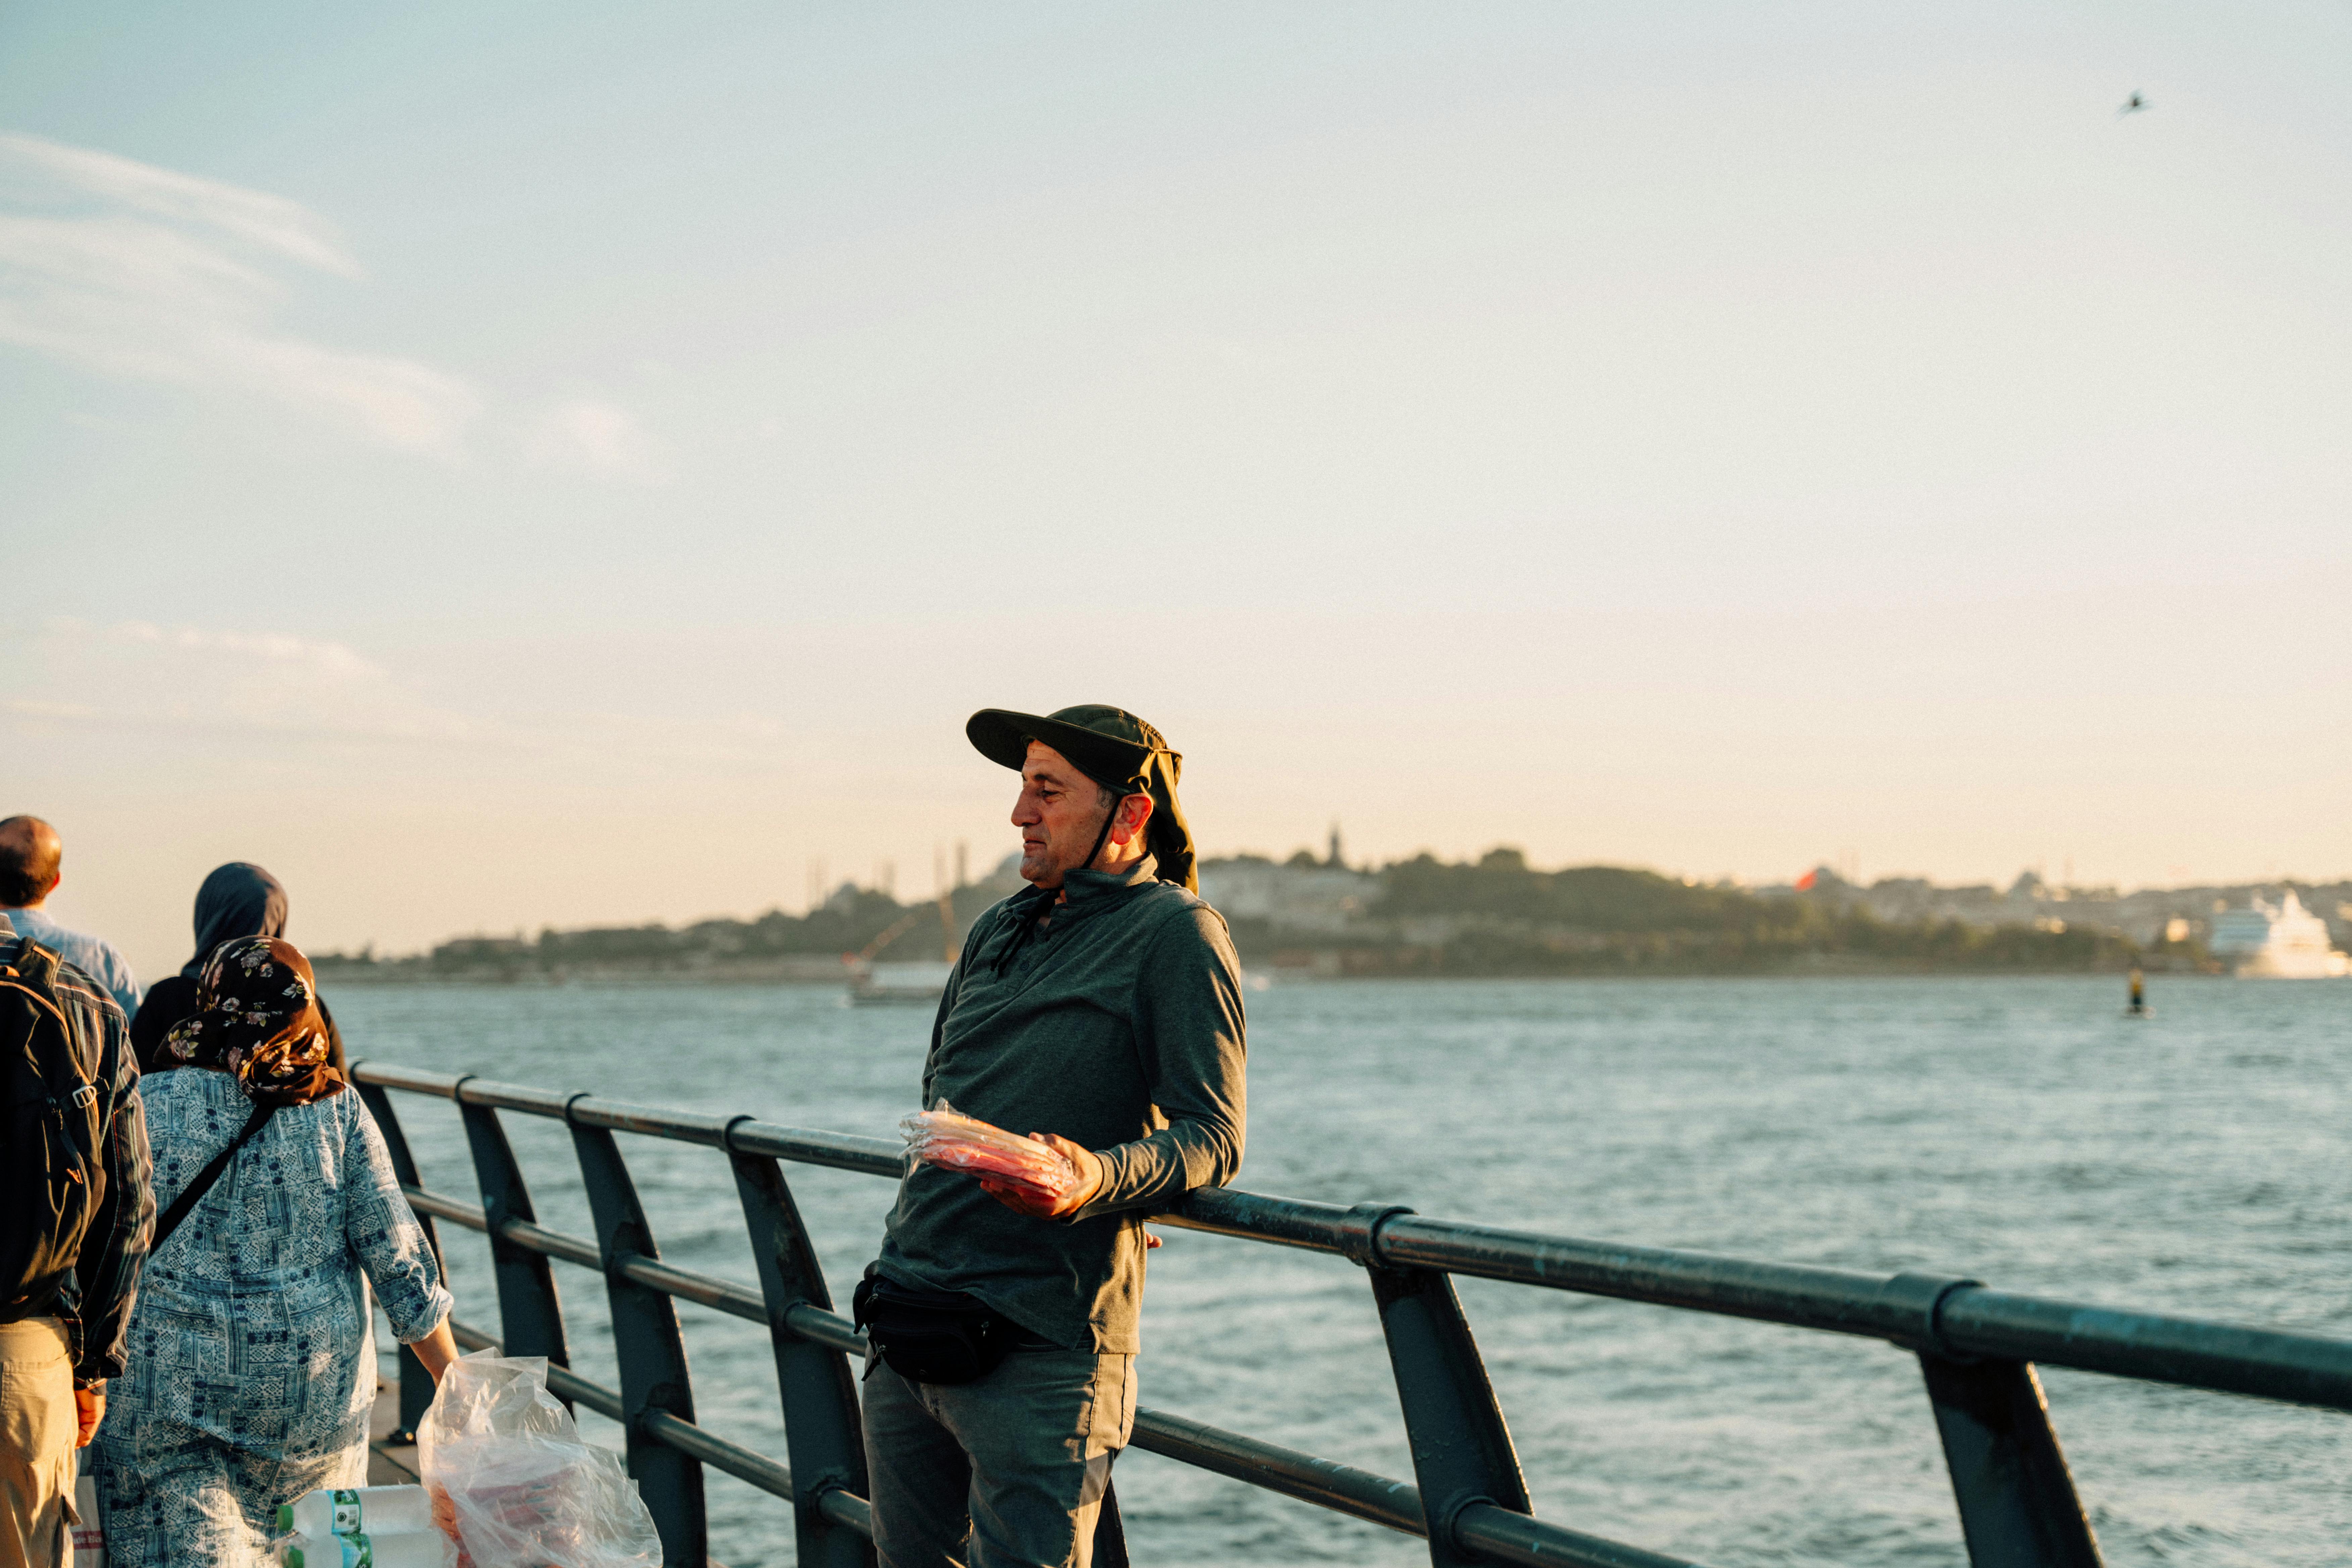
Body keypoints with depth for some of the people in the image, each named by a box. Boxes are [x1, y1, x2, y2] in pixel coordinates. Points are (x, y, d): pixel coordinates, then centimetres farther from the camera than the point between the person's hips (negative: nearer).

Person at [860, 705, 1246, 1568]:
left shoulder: (1174, 932, -5)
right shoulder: (997, 931, 17)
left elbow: (1211, 1139, -13)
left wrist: (1097, 1178, -30)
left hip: (1040, 1350, -7)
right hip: (905, 1335, 7)